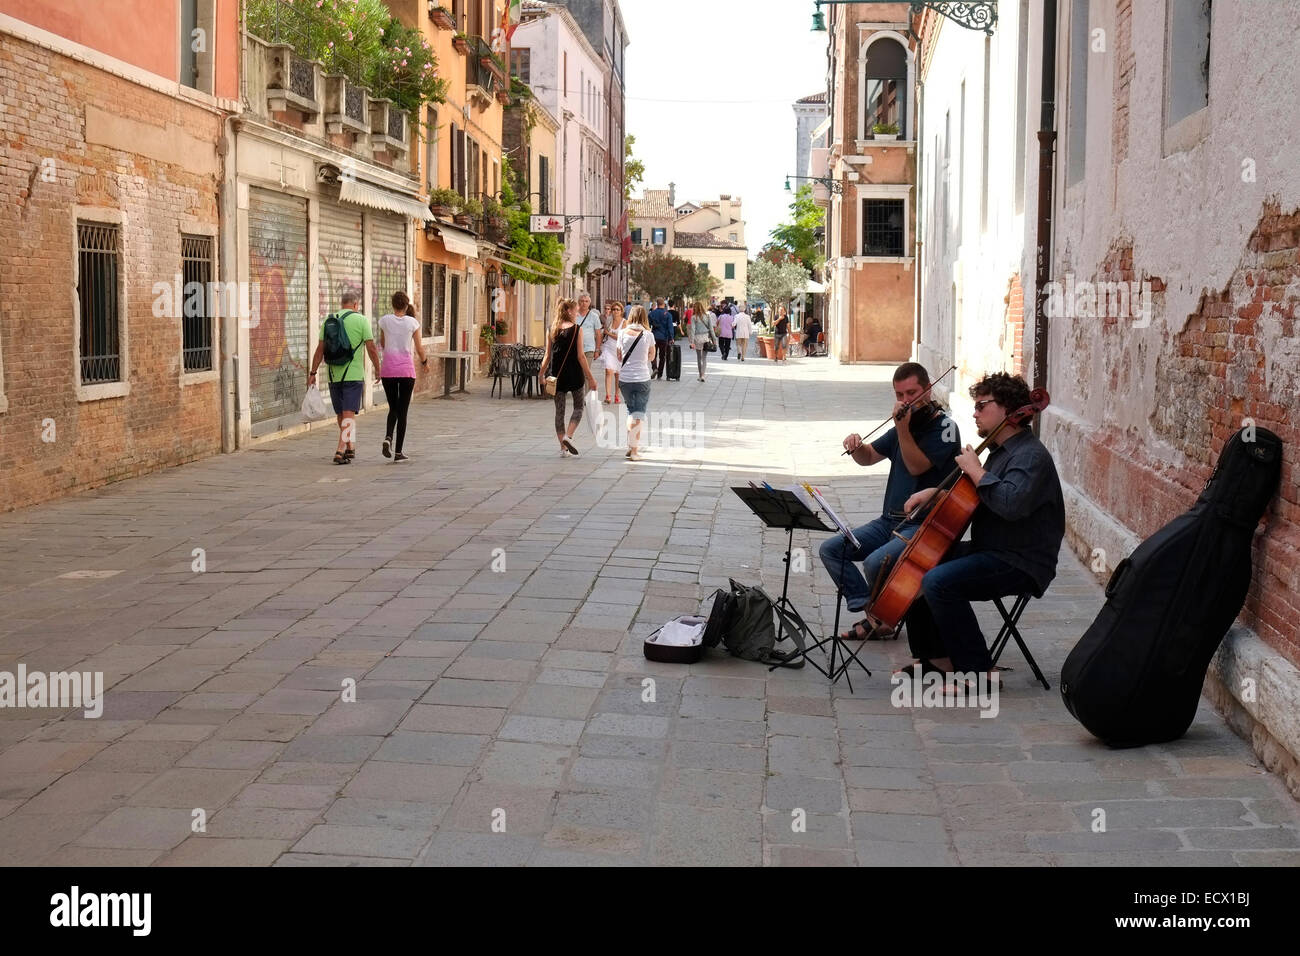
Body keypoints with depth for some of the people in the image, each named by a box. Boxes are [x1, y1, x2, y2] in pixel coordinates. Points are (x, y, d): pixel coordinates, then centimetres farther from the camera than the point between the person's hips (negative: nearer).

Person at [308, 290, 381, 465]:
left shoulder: (328, 320, 6)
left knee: (340, 414, 16)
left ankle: (350, 447, 30)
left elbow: (320, 349, 4)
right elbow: (371, 349, -6)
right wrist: (378, 370, 6)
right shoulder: (361, 321, -5)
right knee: (349, 414, -4)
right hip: (354, 375, -4)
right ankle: (341, 451, -15)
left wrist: (312, 373, 7)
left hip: (334, 375, 4)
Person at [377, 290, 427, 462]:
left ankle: (388, 437, -9)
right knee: (403, 410, 5)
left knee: (393, 408, 17)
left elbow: (382, 345, 14)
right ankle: (398, 451, 2)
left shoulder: (385, 320, 0)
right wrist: (424, 361, 18)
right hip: (406, 369, -2)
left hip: (388, 368, 2)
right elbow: (419, 349, 1)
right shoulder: (412, 322, -4)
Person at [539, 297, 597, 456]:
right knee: (578, 407, 11)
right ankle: (568, 436, -11)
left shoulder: (552, 330, 3)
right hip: (574, 374, -4)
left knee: (559, 410, 9)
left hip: (557, 375, 4)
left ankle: (563, 447, 9)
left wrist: (542, 374, 11)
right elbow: (580, 356, -10)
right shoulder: (576, 329, -8)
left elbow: (547, 355, 2)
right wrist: (590, 377, -6)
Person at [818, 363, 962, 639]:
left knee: (875, 562, -30)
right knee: (830, 549, -3)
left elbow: (916, 466, -19)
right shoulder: (907, 423, 15)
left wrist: (902, 428, -26)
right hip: (889, 520, 8)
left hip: (923, 524, -8)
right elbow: (869, 457, 21)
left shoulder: (944, 427, -8)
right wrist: (856, 447, -1)